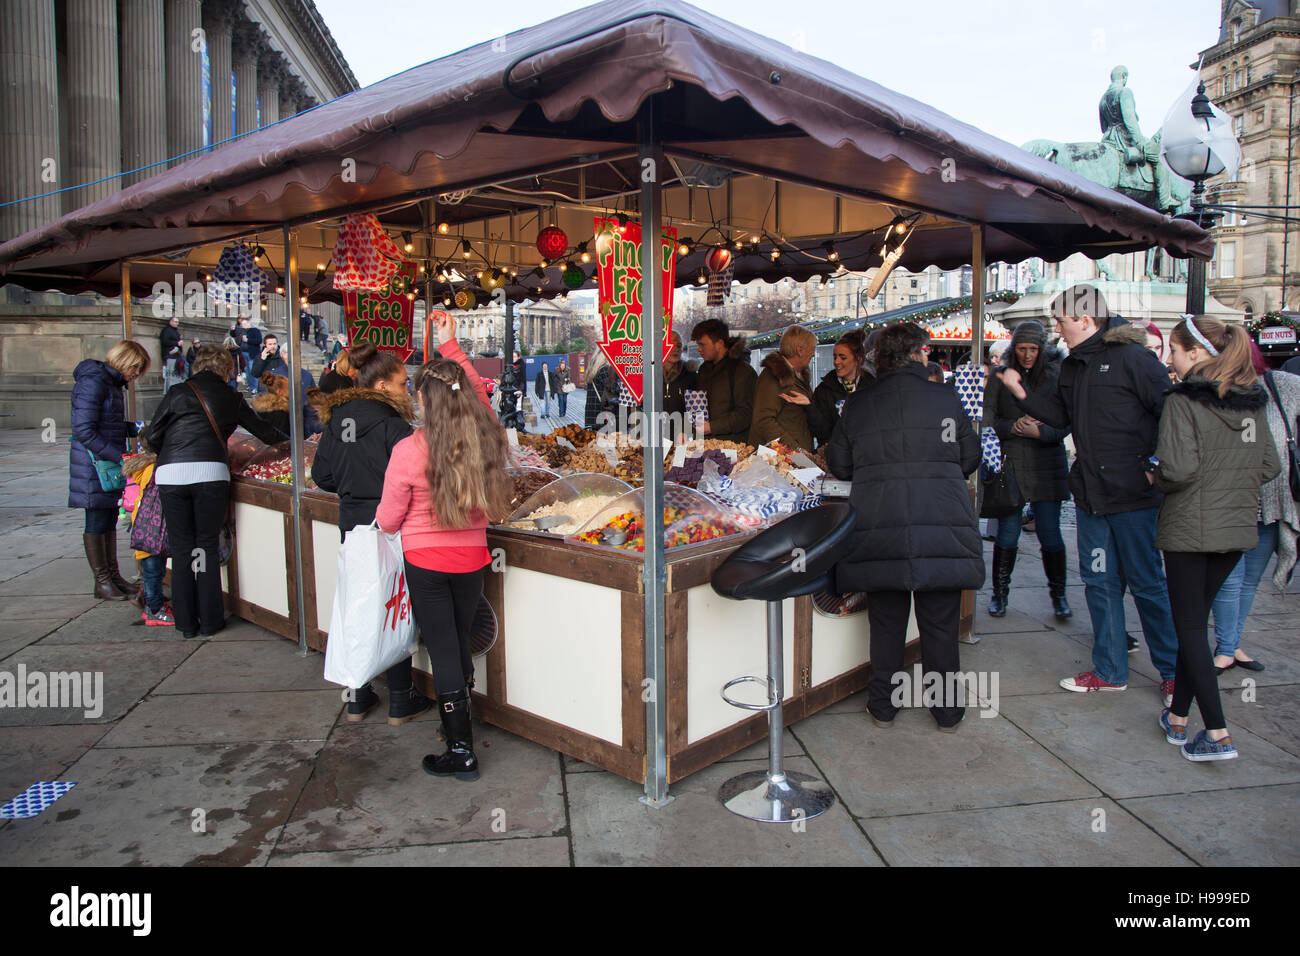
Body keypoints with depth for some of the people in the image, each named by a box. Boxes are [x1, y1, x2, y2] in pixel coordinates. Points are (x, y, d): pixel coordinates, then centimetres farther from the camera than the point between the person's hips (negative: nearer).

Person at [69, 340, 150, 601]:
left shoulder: (113, 383, 13)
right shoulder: (94, 382, -16)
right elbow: (84, 430, -22)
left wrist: (133, 428, 4)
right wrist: (118, 456, -24)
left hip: (110, 463, 9)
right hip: (94, 465, -9)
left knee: (110, 520, 14)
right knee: (97, 523, 0)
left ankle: (113, 575, 23)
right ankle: (102, 582, 9)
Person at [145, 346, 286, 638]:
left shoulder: (178, 394, 11)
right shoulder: (231, 398, 13)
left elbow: (153, 436, 10)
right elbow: (262, 431, 25)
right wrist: (286, 438, 45)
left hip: (170, 474, 1)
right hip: (210, 473, -1)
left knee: (181, 549, 10)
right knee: (207, 547, 10)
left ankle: (186, 623, 16)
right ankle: (210, 621, 14)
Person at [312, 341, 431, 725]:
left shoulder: (336, 422, 4)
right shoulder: (391, 423, -17)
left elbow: (322, 475, 9)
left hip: (351, 526, 6)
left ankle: (357, 697, 25)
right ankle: (400, 701, 15)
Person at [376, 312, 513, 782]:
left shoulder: (409, 450, -18)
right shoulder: (484, 438, -8)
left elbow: (388, 520, -6)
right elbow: (477, 392, 16)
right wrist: (451, 345, 24)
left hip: (426, 562, -4)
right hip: (471, 559, 4)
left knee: (443, 651, 4)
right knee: (460, 643, 21)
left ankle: (461, 752, 11)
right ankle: (460, 723, 37)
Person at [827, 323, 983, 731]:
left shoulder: (858, 403, 4)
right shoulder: (946, 398, 1)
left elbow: (838, 463, 10)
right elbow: (970, 456, 10)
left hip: (879, 527, 1)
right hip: (942, 525, -1)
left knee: (886, 621, 11)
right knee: (941, 623, 10)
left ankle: (883, 707, 21)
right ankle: (947, 710, 21)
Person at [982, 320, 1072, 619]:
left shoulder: (1056, 374, 4)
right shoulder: (1000, 376, 6)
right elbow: (987, 418, 3)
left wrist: (1040, 431, -16)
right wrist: (1013, 427, -14)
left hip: (1046, 465, 0)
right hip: (1009, 464, 0)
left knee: (1050, 534, 3)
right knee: (1007, 532, 2)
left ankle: (1058, 594, 20)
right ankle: (999, 592, 17)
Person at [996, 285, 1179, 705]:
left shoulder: (1131, 357, -11)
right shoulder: (1073, 365, 12)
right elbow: (1059, 414, 18)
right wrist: (1019, 391, 7)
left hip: (1132, 493, -7)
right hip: (1089, 493, 7)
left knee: (1147, 583, 3)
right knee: (1099, 581, 11)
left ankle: (1172, 671, 19)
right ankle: (1110, 671, 22)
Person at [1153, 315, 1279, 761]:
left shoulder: (1183, 402, -14)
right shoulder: (1253, 403, 7)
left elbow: (1179, 468, -23)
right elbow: (1270, 466, 10)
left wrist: (1155, 478, -3)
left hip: (1189, 531, -6)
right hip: (1238, 529, 7)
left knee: (1190, 627, 2)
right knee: (1195, 619, 16)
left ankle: (1217, 734, -2)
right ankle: (1177, 716, 25)